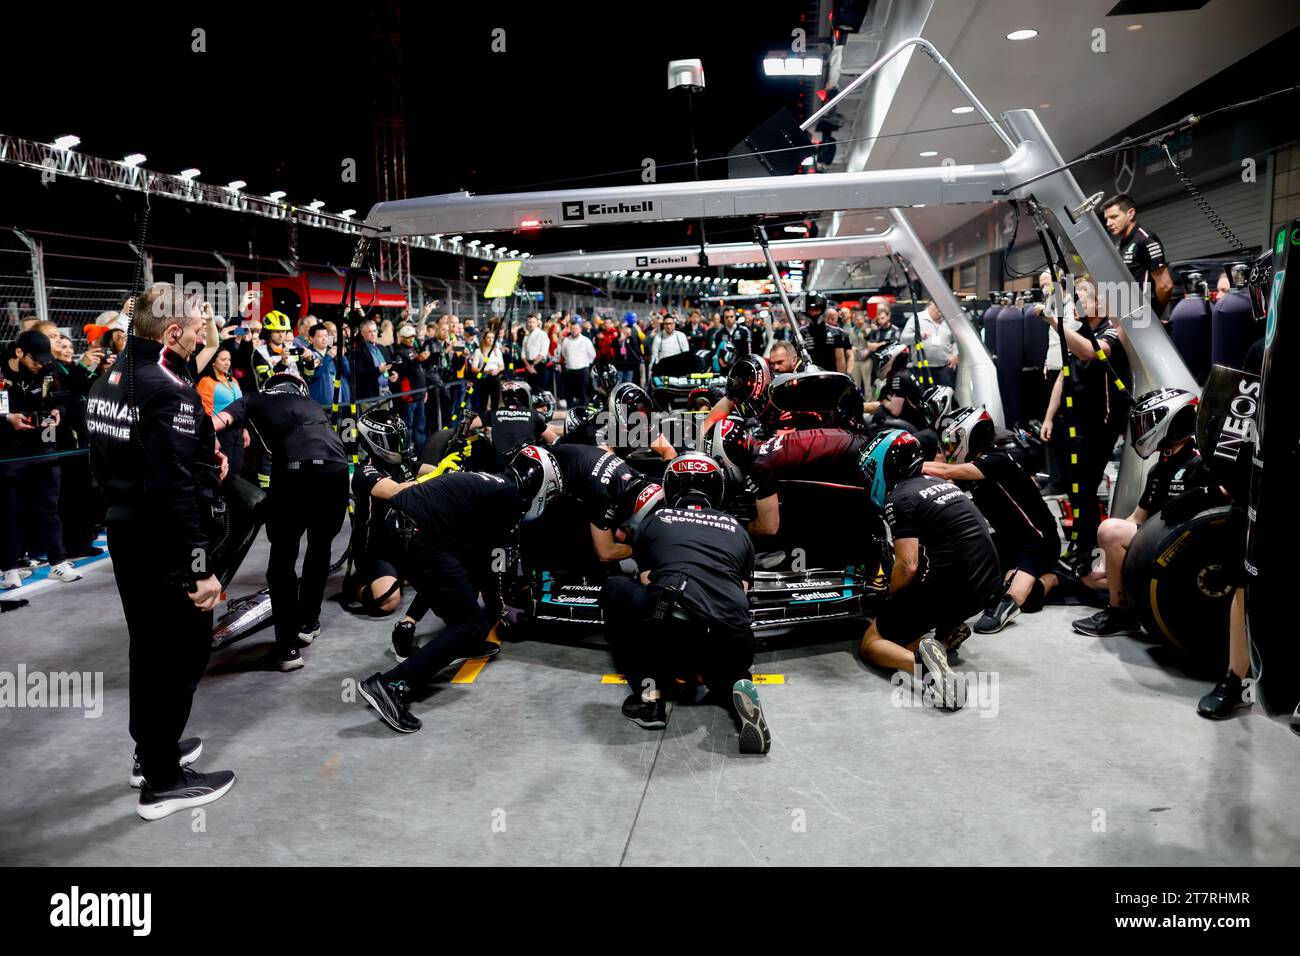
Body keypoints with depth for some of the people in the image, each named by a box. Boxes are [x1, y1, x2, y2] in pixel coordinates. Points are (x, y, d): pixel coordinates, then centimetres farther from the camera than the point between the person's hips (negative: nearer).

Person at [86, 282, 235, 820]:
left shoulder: (109, 382, 9)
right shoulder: (169, 389, -22)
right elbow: (175, 489, -28)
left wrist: (201, 455, 14)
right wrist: (199, 569, -25)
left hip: (126, 534, 10)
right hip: (166, 547, -9)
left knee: (149, 648, 21)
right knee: (181, 655, 2)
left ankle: (151, 751, 36)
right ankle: (163, 781, 12)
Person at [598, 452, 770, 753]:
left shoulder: (654, 521, 21)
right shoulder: (737, 530, 26)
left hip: (668, 631, -3)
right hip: (732, 646, 3)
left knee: (612, 589, 27)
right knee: (724, 671, 40)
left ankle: (649, 694, 13)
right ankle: (739, 687, 1)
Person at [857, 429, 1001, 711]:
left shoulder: (899, 498, -8)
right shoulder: (939, 482, 18)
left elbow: (908, 566, -17)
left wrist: (892, 601, 5)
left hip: (950, 586, -8)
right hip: (986, 585, 8)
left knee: (870, 644, 7)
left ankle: (920, 662, -23)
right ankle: (949, 630, 10)